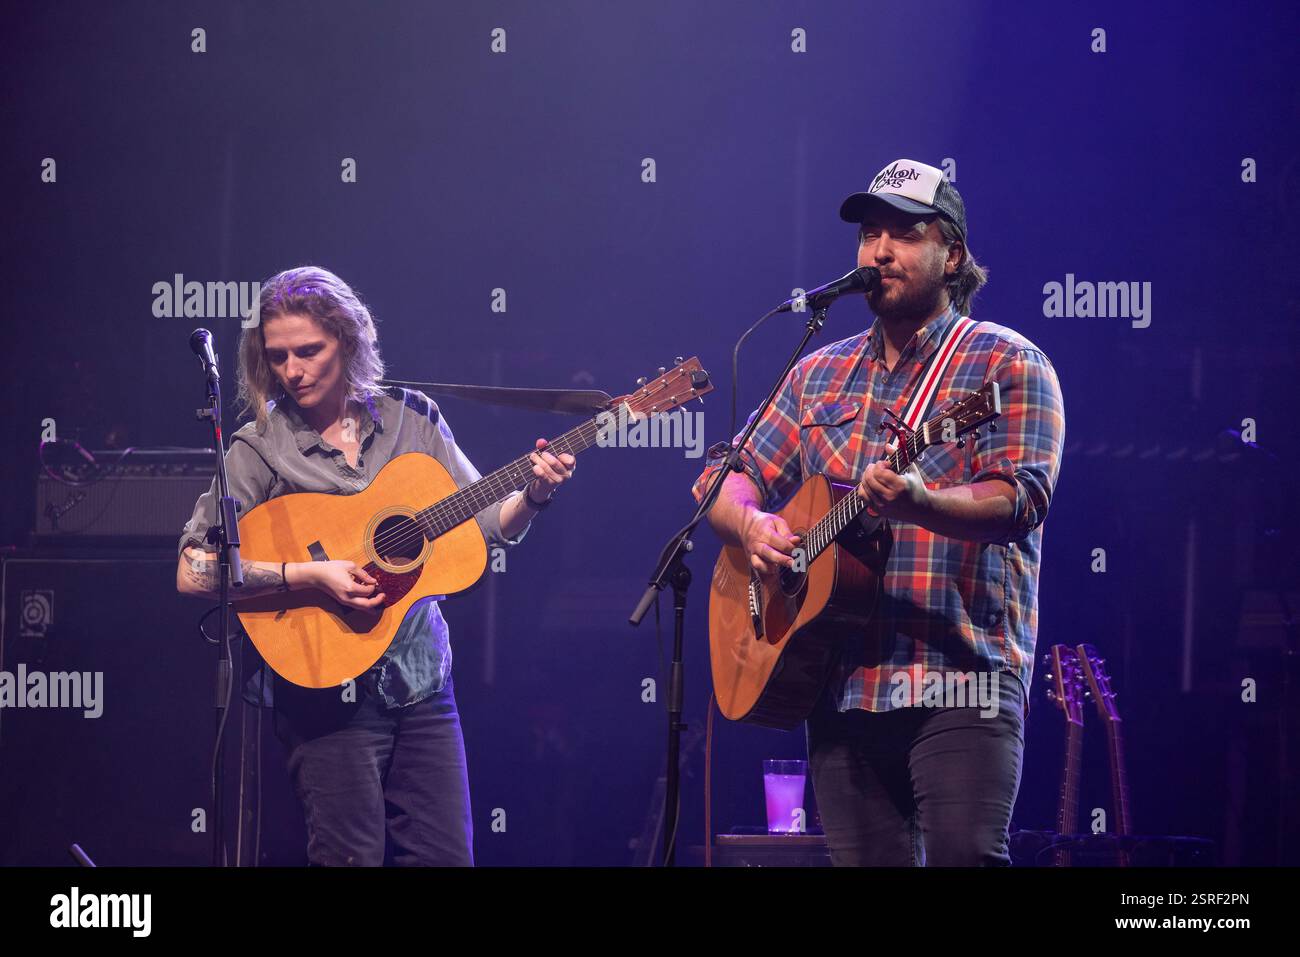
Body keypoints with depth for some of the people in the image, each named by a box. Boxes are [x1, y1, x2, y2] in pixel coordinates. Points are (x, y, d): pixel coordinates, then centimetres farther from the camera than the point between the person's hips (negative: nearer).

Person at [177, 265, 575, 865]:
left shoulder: (411, 419, 6)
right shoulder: (261, 448, -5)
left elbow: (484, 524, 10)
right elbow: (193, 572, -13)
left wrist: (532, 496, -11)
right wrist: (310, 575, -21)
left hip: (419, 677, 4)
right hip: (328, 692, -4)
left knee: (446, 855, 3)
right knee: (353, 858, -6)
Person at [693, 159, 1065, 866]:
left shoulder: (1006, 365, 1)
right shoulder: (821, 375, 19)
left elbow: (1020, 500, -13)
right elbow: (730, 481, 21)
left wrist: (922, 503, -32)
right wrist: (750, 523, -3)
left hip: (959, 680, -5)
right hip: (841, 685, 5)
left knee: (965, 856, -20)